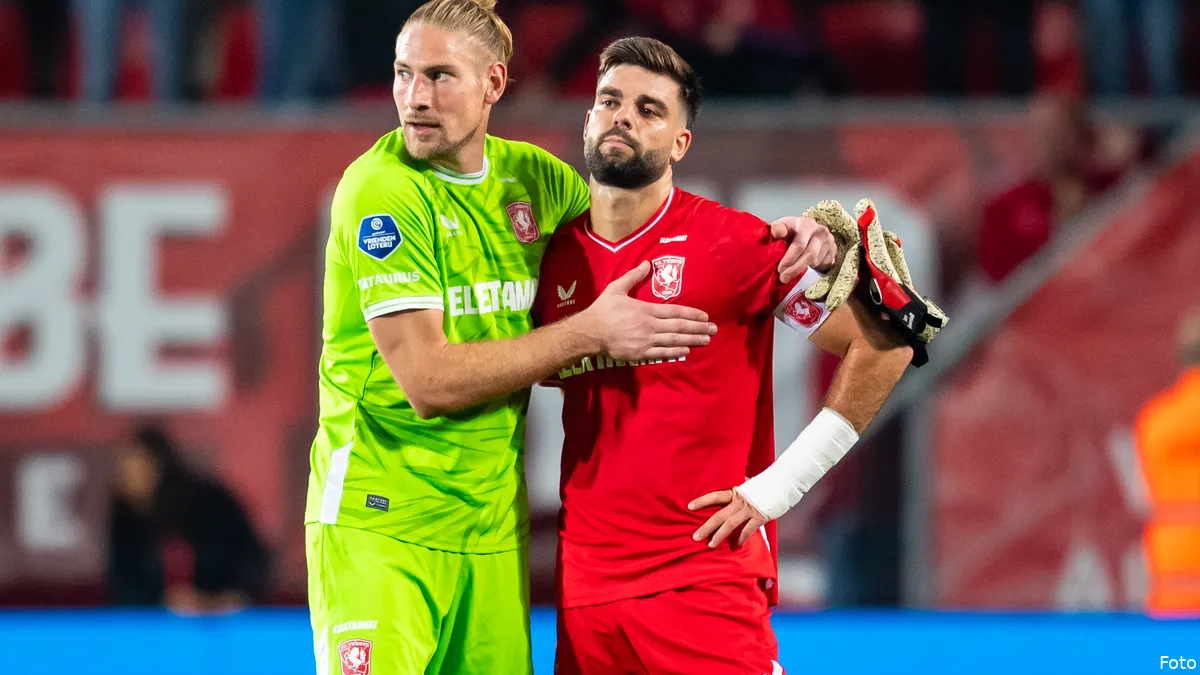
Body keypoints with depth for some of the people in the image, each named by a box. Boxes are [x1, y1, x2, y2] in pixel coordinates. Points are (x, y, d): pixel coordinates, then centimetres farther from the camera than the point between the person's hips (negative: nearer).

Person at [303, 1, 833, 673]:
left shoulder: (533, 177, 6)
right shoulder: (380, 190, -13)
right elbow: (429, 382, -18)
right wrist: (590, 332, -14)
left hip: (492, 529, 6)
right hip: (377, 521, -5)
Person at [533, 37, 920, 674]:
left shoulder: (732, 244, -7)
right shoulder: (556, 258, 9)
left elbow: (882, 347, -7)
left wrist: (778, 485, -8)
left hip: (706, 589, -5)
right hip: (585, 590, 5)